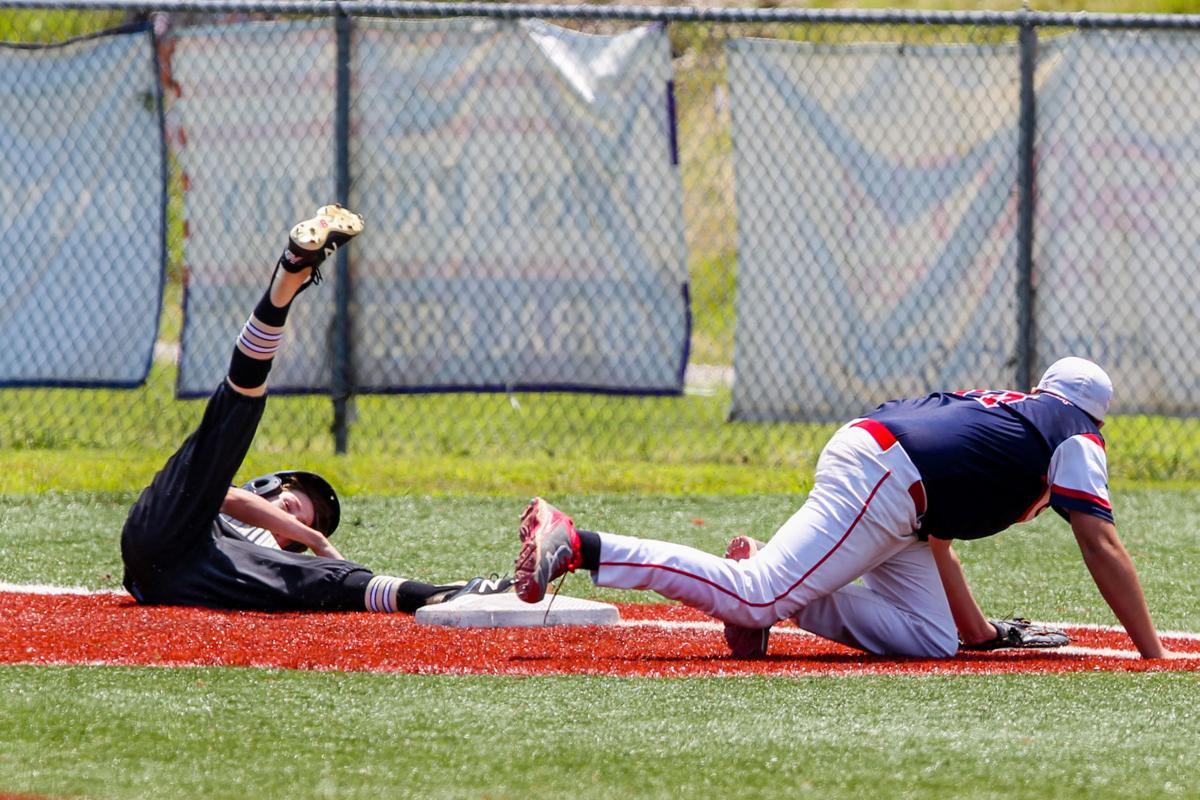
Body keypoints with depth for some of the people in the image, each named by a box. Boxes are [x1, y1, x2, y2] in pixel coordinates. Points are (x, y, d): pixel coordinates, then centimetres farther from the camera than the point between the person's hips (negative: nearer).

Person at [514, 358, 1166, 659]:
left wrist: (978, 632, 38)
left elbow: (935, 537, 37)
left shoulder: (994, 403, 35)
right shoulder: (1075, 437, 12)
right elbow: (1102, 547, 3)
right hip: (880, 480, -9)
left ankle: (765, 593, -1)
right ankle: (575, 545, -26)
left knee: (932, 640, 7)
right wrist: (1153, 656, 5)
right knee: (757, 596, -18)